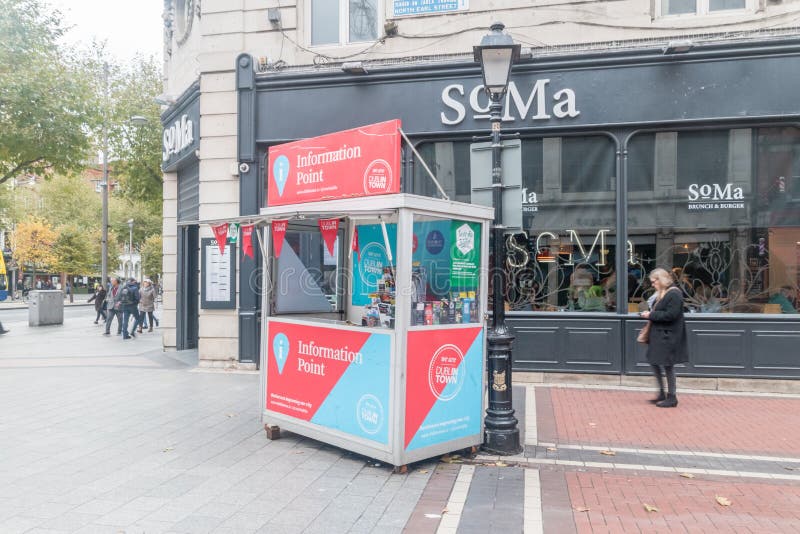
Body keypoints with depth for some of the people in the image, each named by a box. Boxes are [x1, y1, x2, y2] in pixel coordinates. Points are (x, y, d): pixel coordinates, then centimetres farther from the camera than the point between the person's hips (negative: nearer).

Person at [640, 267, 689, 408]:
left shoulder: (674, 294, -17)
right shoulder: (661, 293, 14)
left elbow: (670, 315, -23)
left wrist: (651, 315, -18)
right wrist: (649, 314, 5)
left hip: (668, 336, -10)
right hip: (658, 334, 10)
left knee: (667, 365, 0)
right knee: (653, 362, 13)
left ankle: (672, 397, 13)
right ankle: (662, 394, 24)